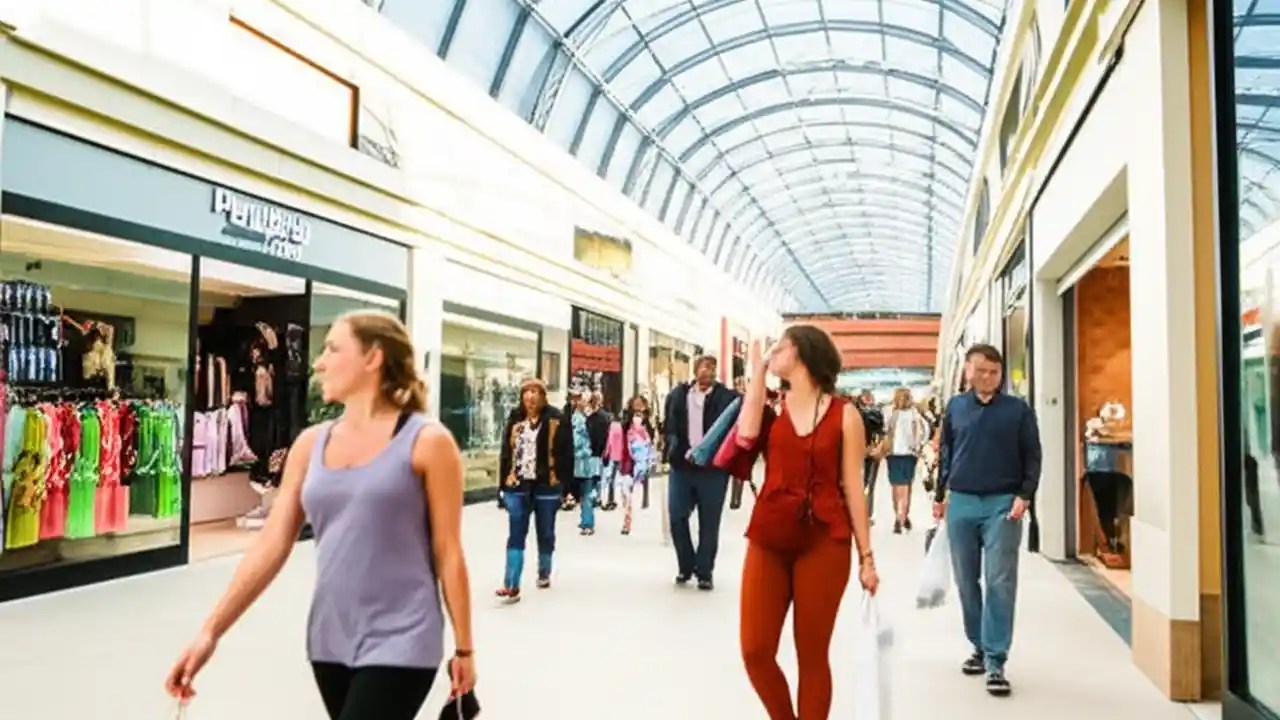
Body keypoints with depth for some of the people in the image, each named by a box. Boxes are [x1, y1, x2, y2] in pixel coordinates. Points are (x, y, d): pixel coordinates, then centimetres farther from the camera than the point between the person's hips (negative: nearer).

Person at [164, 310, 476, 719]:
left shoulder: (426, 441, -8)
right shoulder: (311, 444, 5)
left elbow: (447, 552, -5)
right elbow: (272, 545, 4)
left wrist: (464, 648, -1)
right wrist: (211, 632, -1)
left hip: (399, 644, -5)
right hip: (328, 641, 5)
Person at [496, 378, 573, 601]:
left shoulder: (556, 420, -5)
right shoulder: (515, 420, 5)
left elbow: (566, 452, -6)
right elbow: (506, 451, 11)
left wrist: (558, 477, -11)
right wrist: (506, 477, 3)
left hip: (546, 486, -2)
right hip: (518, 486, 2)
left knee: (545, 533, 14)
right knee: (516, 536, -2)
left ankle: (544, 573, 34)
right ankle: (511, 586, -5)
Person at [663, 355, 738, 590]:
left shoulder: (726, 396, -2)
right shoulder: (678, 394, 6)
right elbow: (670, 426, 11)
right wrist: (674, 452, 0)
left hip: (712, 468, -2)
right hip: (682, 465, 2)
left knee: (709, 523, 4)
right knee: (676, 517, 3)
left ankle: (704, 572, 14)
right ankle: (686, 567, 20)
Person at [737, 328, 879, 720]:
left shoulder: (844, 414, 2)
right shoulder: (772, 406, 10)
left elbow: (852, 486, 2)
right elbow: (747, 433, -13)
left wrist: (866, 556, 1)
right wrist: (757, 371, -2)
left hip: (824, 542, -3)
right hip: (768, 540, 3)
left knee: (813, 655, 3)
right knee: (756, 651, 1)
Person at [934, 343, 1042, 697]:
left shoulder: (1018, 409, 0)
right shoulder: (955, 407, 7)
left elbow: (1032, 456, 1)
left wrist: (1024, 496, -10)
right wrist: (939, 495, 14)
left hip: (1002, 503, -3)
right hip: (961, 502, 3)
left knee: (999, 582, -5)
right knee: (967, 581, 11)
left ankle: (996, 661, -1)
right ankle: (979, 646, 27)